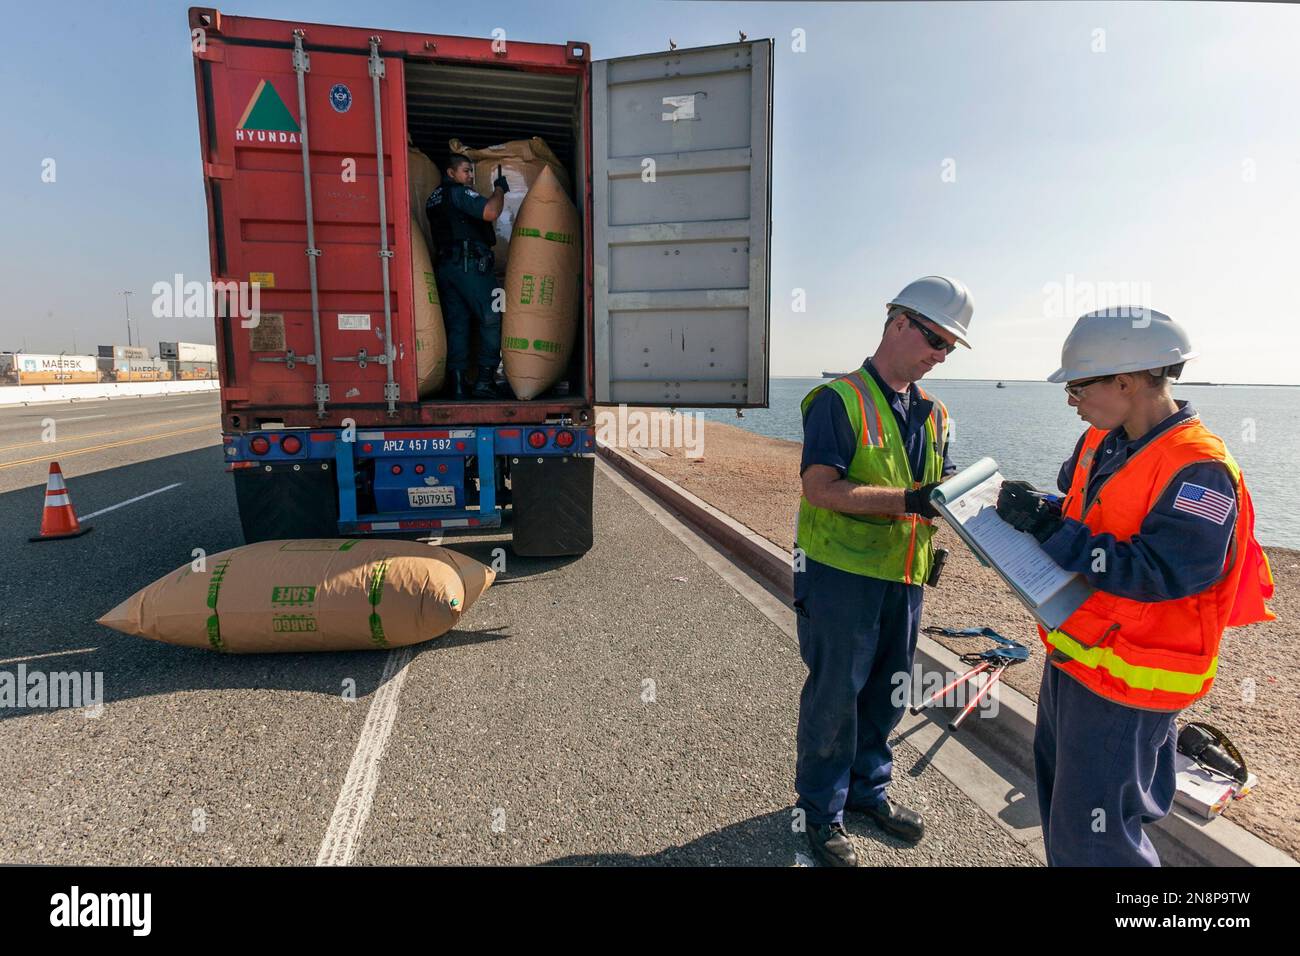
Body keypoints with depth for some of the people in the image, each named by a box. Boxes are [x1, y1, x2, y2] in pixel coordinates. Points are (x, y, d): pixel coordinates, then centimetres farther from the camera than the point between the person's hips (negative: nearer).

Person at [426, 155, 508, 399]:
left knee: (456, 324, 6)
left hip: (444, 266, 8)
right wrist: (499, 189, -2)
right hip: (470, 264, -8)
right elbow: (490, 213, -20)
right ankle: (485, 381, -7)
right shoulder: (458, 193, -5)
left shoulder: (434, 198, 22)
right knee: (491, 319, -4)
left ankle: (457, 384, 1)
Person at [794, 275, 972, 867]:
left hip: (903, 575, 7)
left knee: (887, 690, 18)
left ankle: (868, 786, 40)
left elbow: (930, 492, 15)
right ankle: (821, 808, 25)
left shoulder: (933, 414, 12)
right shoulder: (839, 400, -12)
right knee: (834, 695, 4)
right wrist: (908, 500, -27)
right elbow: (821, 488, -21)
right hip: (840, 573, -7)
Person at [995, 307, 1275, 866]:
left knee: (1093, 839, 5)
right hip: (1071, 654, 9)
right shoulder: (1102, 441, 3)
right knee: (1057, 793, 26)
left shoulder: (1200, 469, -23)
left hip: (1126, 680, -8)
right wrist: (1031, 508, -5)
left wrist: (1049, 525, -28)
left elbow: (1157, 573, -29)